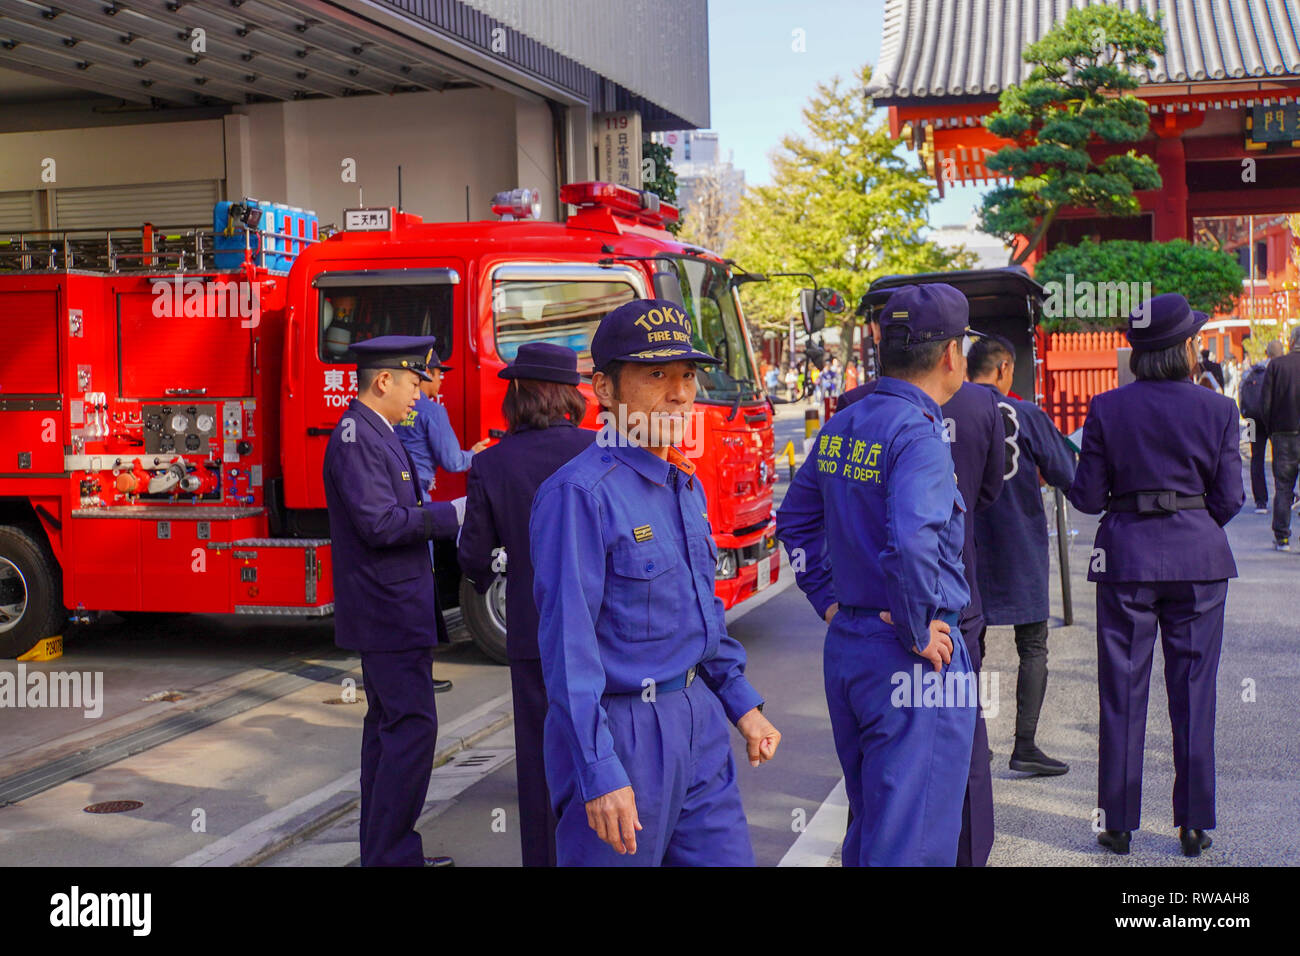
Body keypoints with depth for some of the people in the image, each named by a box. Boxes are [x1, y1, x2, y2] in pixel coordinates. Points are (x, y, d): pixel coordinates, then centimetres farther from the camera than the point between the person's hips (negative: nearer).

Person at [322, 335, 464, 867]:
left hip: (391, 609, 11)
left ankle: (383, 851, 21)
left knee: (389, 724, 14)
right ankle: (391, 853, -4)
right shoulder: (355, 437, -16)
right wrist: (452, 514, -17)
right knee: (413, 726, -10)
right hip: (388, 610, -11)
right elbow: (380, 524, -23)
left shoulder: (374, 435, 16)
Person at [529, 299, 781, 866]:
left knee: (728, 855, 12)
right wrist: (601, 773, -21)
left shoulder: (687, 488, 11)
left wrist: (742, 705, 17)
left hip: (698, 724, 8)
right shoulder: (579, 494, -17)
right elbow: (568, 644, -19)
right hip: (621, 731, -8)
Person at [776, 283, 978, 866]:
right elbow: (911, 541, -31)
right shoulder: (918, 433, -18)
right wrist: (918, 633, -19)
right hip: (913, 663, -8)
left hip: (844, 644, 9)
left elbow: (794, 520, 19)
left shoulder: (841, 426, 8)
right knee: (912, 841, -1)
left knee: (869, 826, 23)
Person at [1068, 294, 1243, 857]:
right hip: (1198, 558, 0)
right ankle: (1195, 826, 15)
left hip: (1127, 557, 0)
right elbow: (1229, 499, -2)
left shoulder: (1106, 410, -5)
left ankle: (1118, 824, 13)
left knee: (1122, 694, 7)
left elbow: (1088, 497, -5)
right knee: (1193, 692, 8)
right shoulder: (1217, 410, -4)